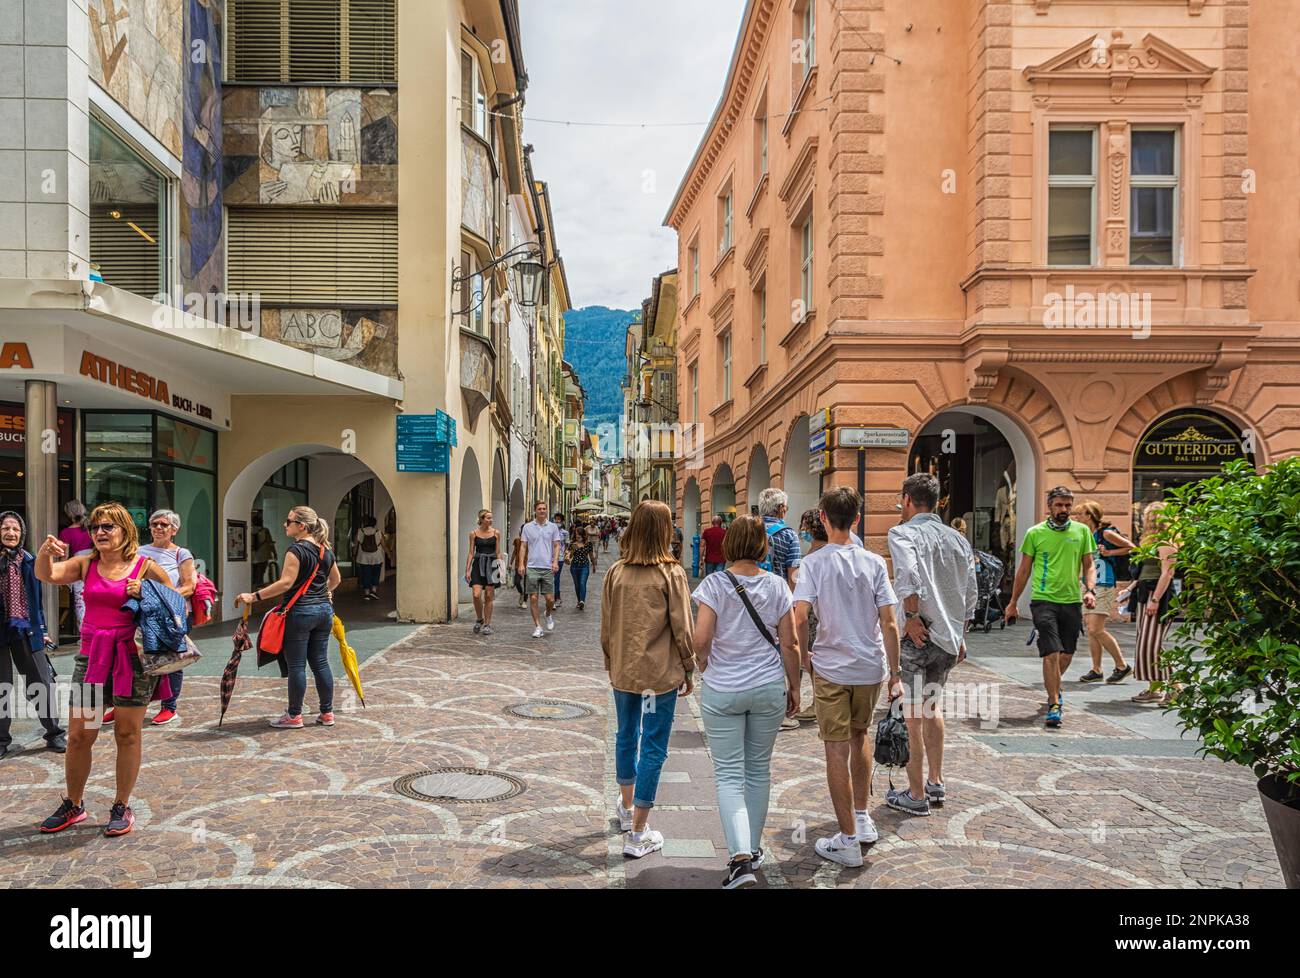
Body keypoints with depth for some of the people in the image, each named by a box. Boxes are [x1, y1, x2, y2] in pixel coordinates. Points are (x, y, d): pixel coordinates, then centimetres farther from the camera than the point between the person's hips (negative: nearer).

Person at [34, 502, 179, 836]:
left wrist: (145, 594, -13)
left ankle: (121, 808, 18)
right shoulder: (85, 565, 6)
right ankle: (73, 806, 26)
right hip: (91, 655, 3)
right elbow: (47, 575, -10)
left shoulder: (145, 567, -2)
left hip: (131, 656, -3)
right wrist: (45, 551, -29)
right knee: (78, 735, 8)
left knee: (127, 734, 5)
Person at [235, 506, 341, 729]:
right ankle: (327, 713, 15)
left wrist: (254, 596, -18)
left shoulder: (296, 550, -12)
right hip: (324, 610, 7)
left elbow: (286, 583, -20)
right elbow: (336, 579, 25)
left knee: (296, 665, 1)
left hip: (300, 611, -7)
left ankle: (294, 716, 8)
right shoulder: (325, 550, 11)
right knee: (320, 662, 12)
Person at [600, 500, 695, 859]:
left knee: (627, 736, 22)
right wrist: (688, 670, 2)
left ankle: (627, 808, 42)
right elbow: (682, 629, -10)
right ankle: (638, 834, 7)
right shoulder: (671, 574, -13)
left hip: (623, 671, 5)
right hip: (661, 674, -4)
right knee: (653, 748, 3)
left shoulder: (616, 572, -2)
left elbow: (606, 626, 5)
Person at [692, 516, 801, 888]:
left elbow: (701, 639, -14)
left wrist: (705, 670, 7)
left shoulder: (714, 584, -10)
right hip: (769, 688, 3)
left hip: (722, 690, -2)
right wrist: (794, 687, 11)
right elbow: (789, 644, -1)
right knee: (759, 770, 17)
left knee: (729, 774, 3)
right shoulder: (777, 586, -3)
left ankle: (740, 857, -9)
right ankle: (753, 848, 30)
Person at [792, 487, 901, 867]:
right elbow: (889, 623, -4)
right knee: (859, 737, 24)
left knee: (837, 749, 3)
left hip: (830, 667, -3)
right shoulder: (874, 563, -1)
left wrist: (804, 655, 0)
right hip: (870, 667, 3)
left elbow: (799, 617, -18)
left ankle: (848, 840, 8)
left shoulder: (813, 563, -8)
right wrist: (895, 673, 2)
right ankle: (862, 818, 34)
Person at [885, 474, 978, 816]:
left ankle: (916, 796, 13)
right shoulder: (958, 538, 11)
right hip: (949, 636, 7)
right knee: (932, 707, 24)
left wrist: (912, 615, -20)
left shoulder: (903, 533, -10)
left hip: (917, 637, -7)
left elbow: (907, 575, -30)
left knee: (912, 715, 4)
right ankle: (936, 784, 32)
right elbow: (971, 593, 14)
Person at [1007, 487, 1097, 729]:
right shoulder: (1035, 533, 0)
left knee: (1066, 654, 13)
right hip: (1044, 600, -3)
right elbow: (1024, 570, 6)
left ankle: (1052, 686, 41)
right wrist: (1013, 602, 8)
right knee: (1051, 653, -12)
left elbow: (1089, 566, 12)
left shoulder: (1082, 531, 6)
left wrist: (1090, 590, -7)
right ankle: (1054, 705, -5)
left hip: (1072, 601, 3)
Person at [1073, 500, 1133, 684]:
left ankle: (1122, 666, 2)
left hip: (1104, 587, -8)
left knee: (1096, 630, -12)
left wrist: (1109, 553, -11)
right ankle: (1096, 670, 13)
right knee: (1090, 630, 6)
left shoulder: (1106, 533, -8)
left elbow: (1132, 548, -6)